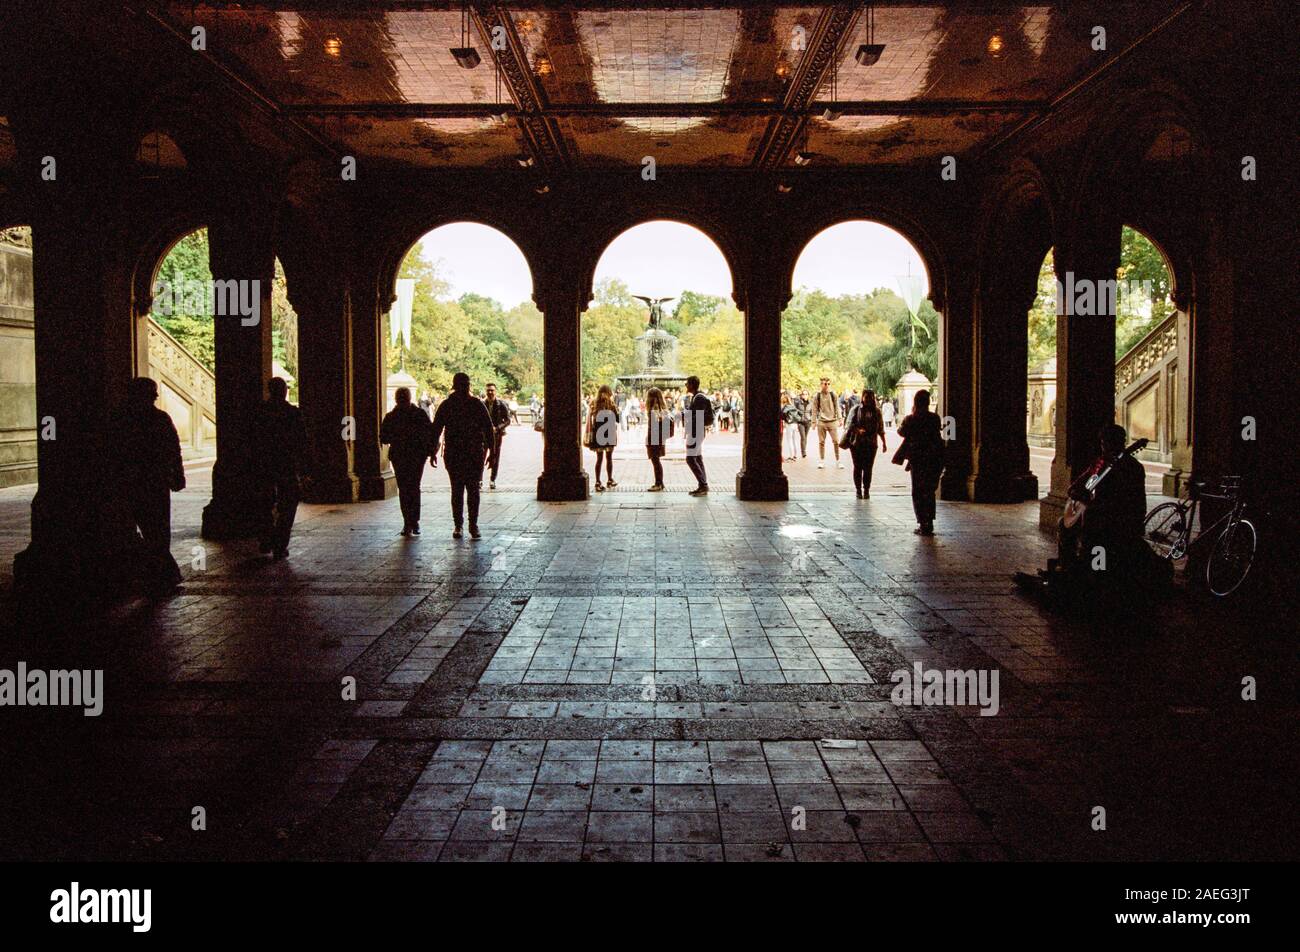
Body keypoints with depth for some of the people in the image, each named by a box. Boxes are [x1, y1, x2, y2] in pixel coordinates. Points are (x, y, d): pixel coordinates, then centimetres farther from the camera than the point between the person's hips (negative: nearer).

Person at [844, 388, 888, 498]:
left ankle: (866, 490, 8)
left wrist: (883, 443, 11)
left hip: (871, 444, 1)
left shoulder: (877, 411, 9)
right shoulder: (855, 409, 3)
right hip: (856, 443, -1)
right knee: (858, 467, 3)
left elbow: (881, 429, 13)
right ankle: (858, 490, 11)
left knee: (868, 468, -1)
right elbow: (849, 424, -3)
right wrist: (858, 430, -22)